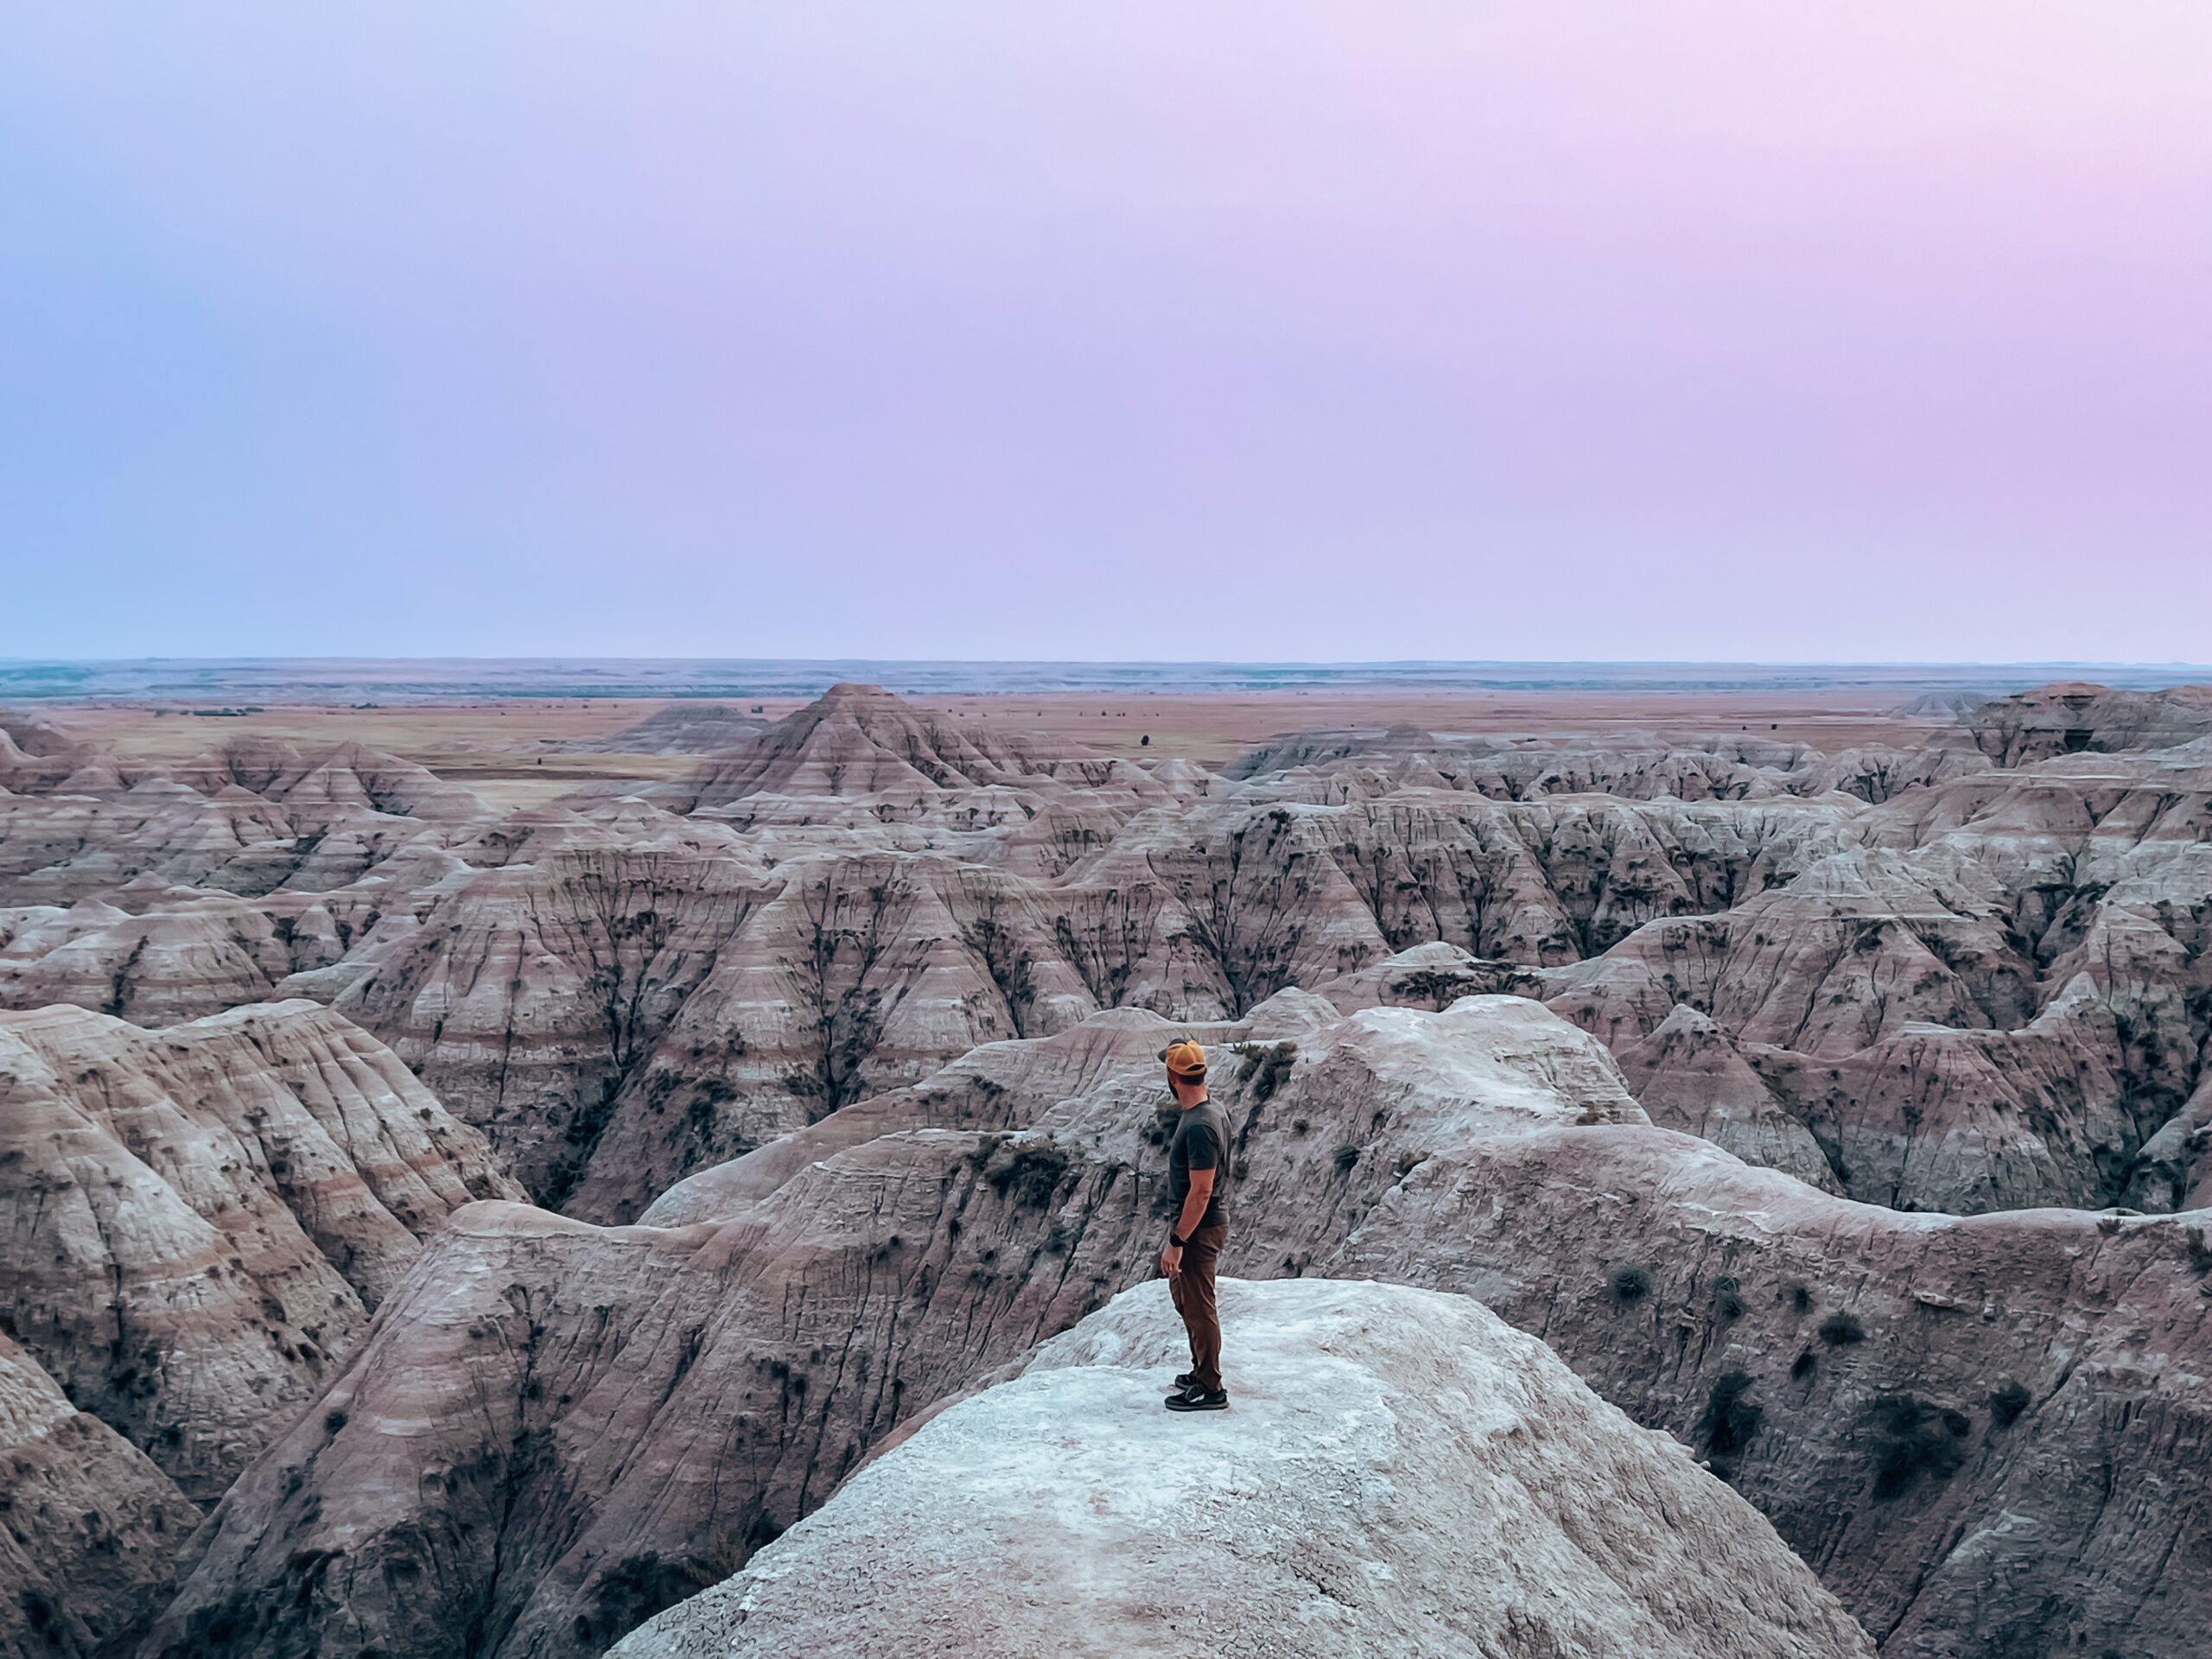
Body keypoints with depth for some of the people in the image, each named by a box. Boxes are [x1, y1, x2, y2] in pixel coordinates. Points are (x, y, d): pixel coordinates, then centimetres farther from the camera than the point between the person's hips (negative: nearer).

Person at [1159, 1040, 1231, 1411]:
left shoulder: (1199, 1126, -26)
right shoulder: (1210, 1113, 7)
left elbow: (1201, 1191, -26)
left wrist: (1176, 1242, -23)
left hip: (1200, 1228, -10)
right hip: (1204, 1223, 10)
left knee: (1199, 1308, 1)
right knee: (1184, 1296, 23)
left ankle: (1210, 1391, 12)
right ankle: (1202, 1372, 36)